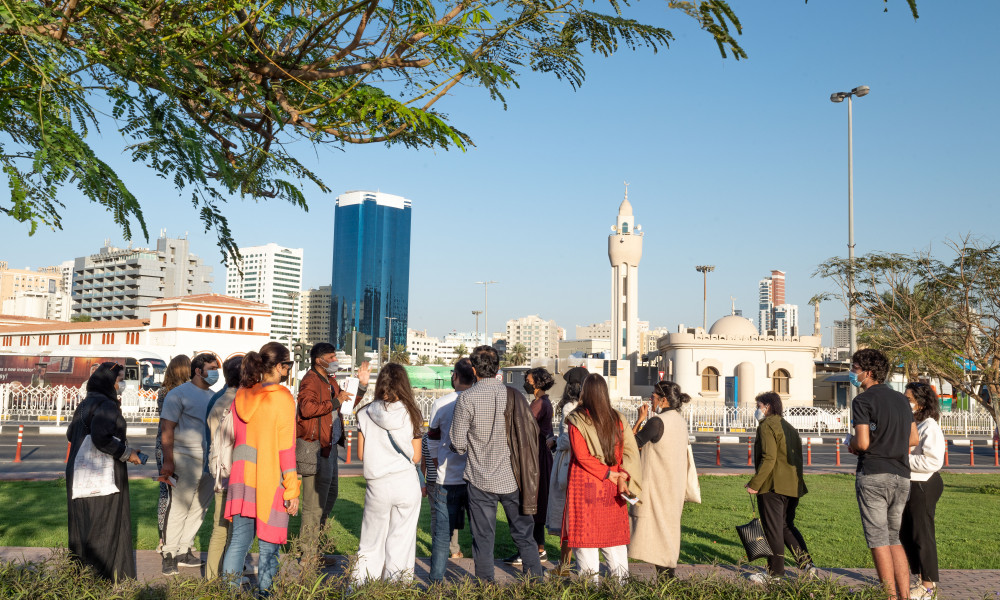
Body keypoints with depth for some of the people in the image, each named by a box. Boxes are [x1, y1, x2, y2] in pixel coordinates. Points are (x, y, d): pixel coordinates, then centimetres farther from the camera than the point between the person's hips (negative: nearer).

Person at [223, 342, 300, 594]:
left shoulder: (241, 396, 7)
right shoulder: (282, 398, -11)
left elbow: (234, 438, 14)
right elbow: (286, 449, -12)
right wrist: (292, 490, -9)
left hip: (241, 476, 6)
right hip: (270, 480, -6)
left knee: (238, 541, 12)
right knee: (269, 547, 4)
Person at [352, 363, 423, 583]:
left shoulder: (365, 414, -3)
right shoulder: (411, 414, -4)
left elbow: (360, 454, 1)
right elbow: (416, 457, -2)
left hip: (377, 485, 0)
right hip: (407, 483, 0)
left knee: (371, 544, 14)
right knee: (401, 543, 9)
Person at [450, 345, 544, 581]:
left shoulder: (467, 398, -11)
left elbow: (458, 443, -9)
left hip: (480, 479, -2)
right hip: (513, 477, 2)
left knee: (483, 539, 8)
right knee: (524, 534, 14)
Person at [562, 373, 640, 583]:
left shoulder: (577, 419, -8)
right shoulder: (618, 419, 4)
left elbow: (582, 456, -13)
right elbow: (629, 451, -1)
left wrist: (609, 475, -7)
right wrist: (620, 476, -8)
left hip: (584, 485, -4)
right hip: (611, 488, 4)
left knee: (585, 534, 3)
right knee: (613, 534, 13)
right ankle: (621, 579, 16)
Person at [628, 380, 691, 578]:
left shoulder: (657, 421, -19)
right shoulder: (680, 421, 8)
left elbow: (634, 443, -11)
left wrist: (640, 419, -3)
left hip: (657, 485, -9)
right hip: (674, 486, 9)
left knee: (655, 529, -2)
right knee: (668, 528, 15)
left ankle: (663, 575, 0)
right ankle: (669, 572, 21)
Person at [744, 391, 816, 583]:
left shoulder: (767, 426, -10)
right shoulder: (790, 427, 17)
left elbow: (768, 458, -20)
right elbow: (797, 458, 18)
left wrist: (754, 484, -17)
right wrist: (796, 481, 22)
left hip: (772, 486, -9)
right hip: (793, 486, 9)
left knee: (773, 529, 1)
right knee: (787, 526, 18)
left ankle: (775, 572, 8)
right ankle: (806, 563, 10)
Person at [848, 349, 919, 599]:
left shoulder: (863, 400, -9)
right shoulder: (901, 399, 13)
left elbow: (863, 443, -17)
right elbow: (913, 439, 16)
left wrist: (851, 444, 4)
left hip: (873, 475, -7)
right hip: (901, 476, 7)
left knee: (879, 540, -1)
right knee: (894, 539, 15)